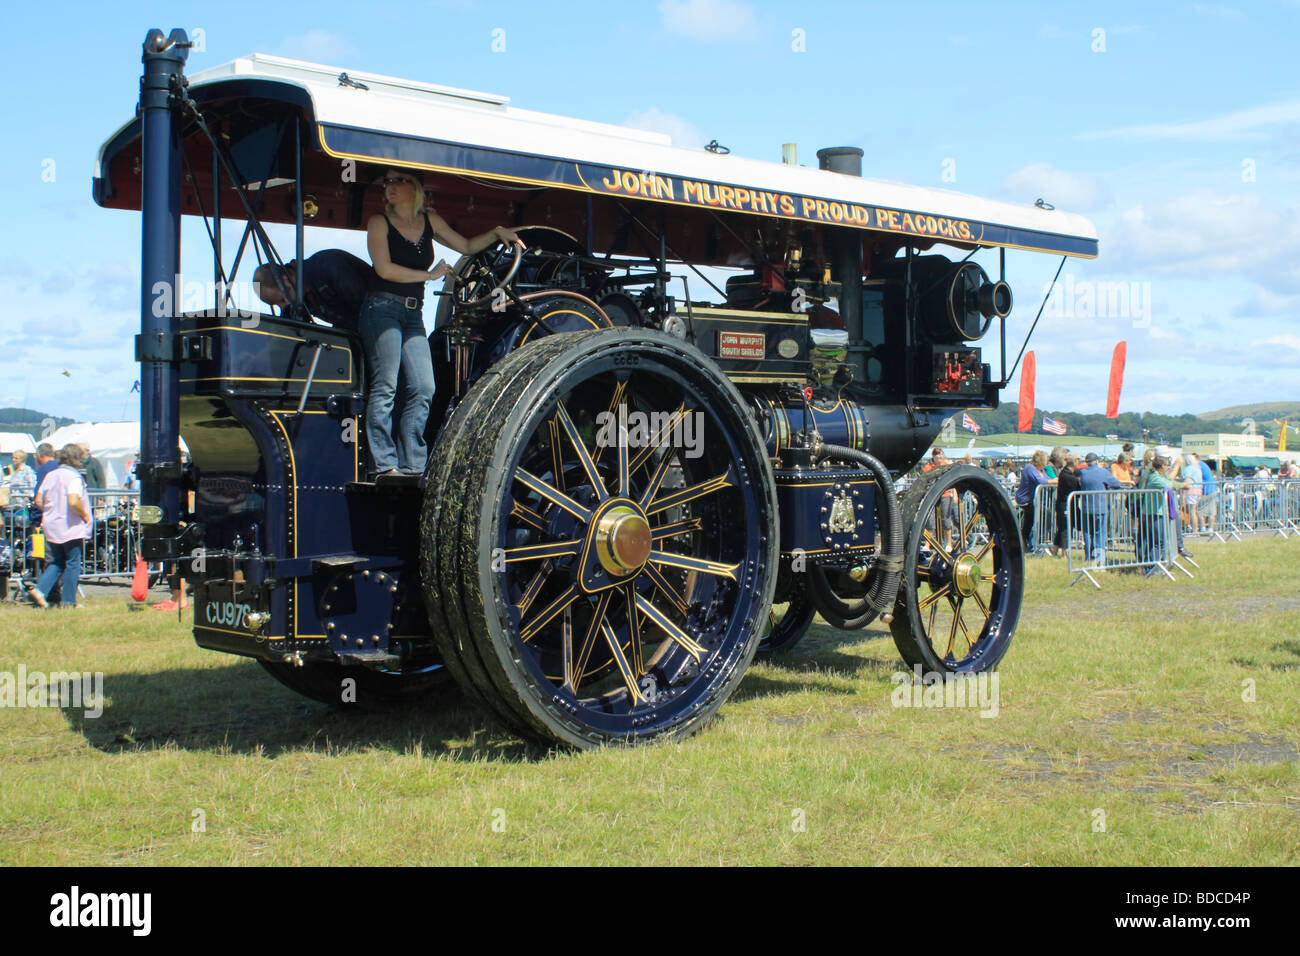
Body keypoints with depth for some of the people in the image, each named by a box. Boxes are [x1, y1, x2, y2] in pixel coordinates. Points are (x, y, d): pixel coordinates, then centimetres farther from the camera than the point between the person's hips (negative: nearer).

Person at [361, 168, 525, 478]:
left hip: (413, 313, 5)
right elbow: (384, 269, -8)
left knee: (423, 388, -2)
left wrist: (497, 234, 7)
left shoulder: (430, 221, 15)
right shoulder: (379, 222, 1)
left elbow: (466, 246, 20)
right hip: (382, 308, -5)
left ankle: (411, 465, 2)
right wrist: (429, 275, -5)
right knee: (385, 386, -11)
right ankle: (384, 464, -10)